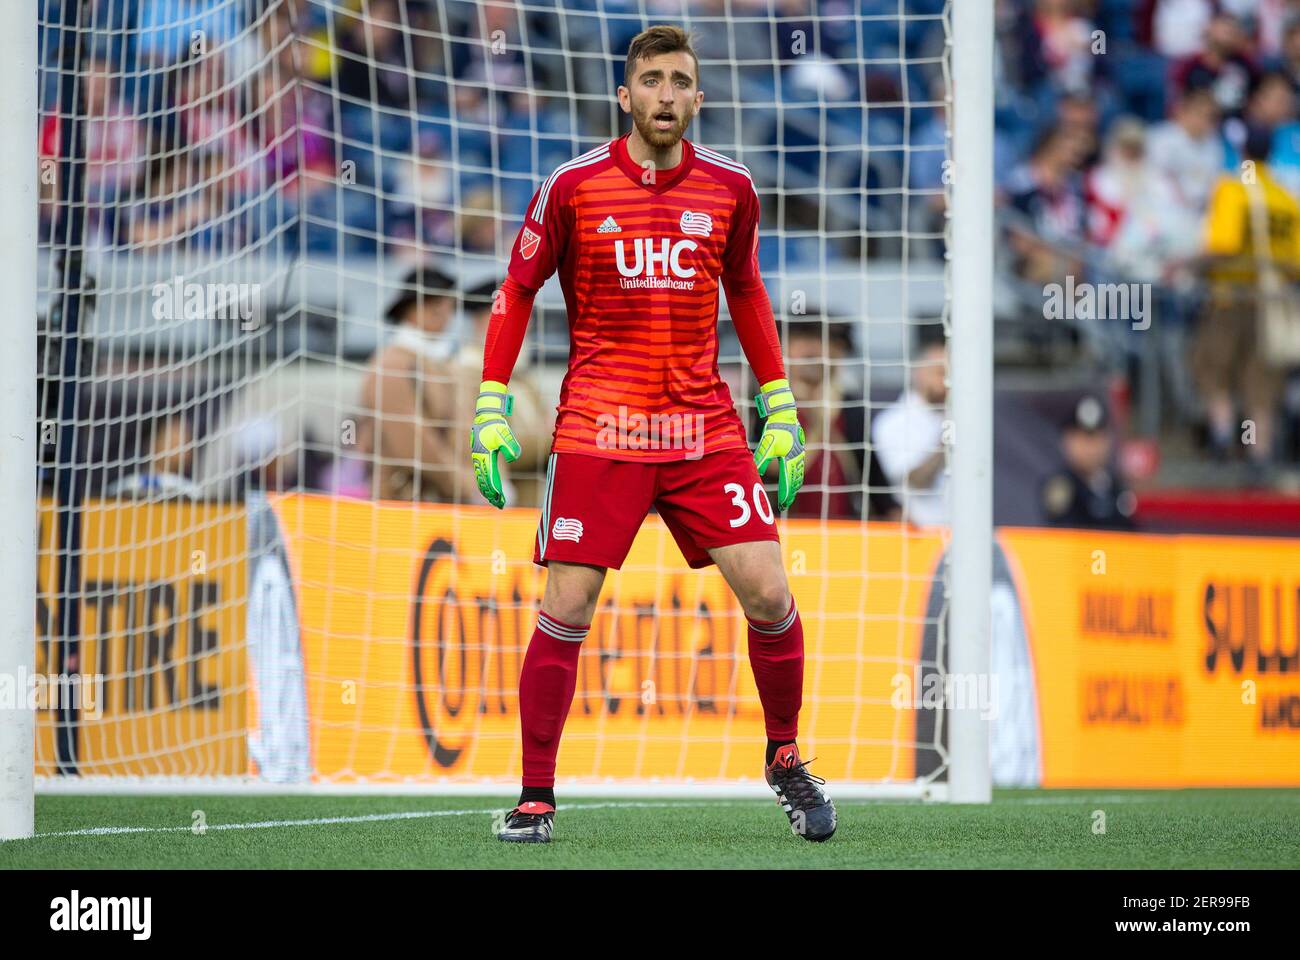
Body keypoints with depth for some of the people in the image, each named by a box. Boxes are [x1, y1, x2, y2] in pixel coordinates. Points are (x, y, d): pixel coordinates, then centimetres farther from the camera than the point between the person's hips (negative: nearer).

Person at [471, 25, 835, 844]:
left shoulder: (730, 188, 4)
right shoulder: (575, 186, -3)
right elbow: (518, 291, 6)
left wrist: (781, 410, 15)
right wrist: (492, 410, 0)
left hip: (705, 430, 2)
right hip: (598, 431, -2)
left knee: (768, 594, -6)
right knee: (565, 610, -6)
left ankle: (786, 761, 16)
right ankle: (536, 799, 3)